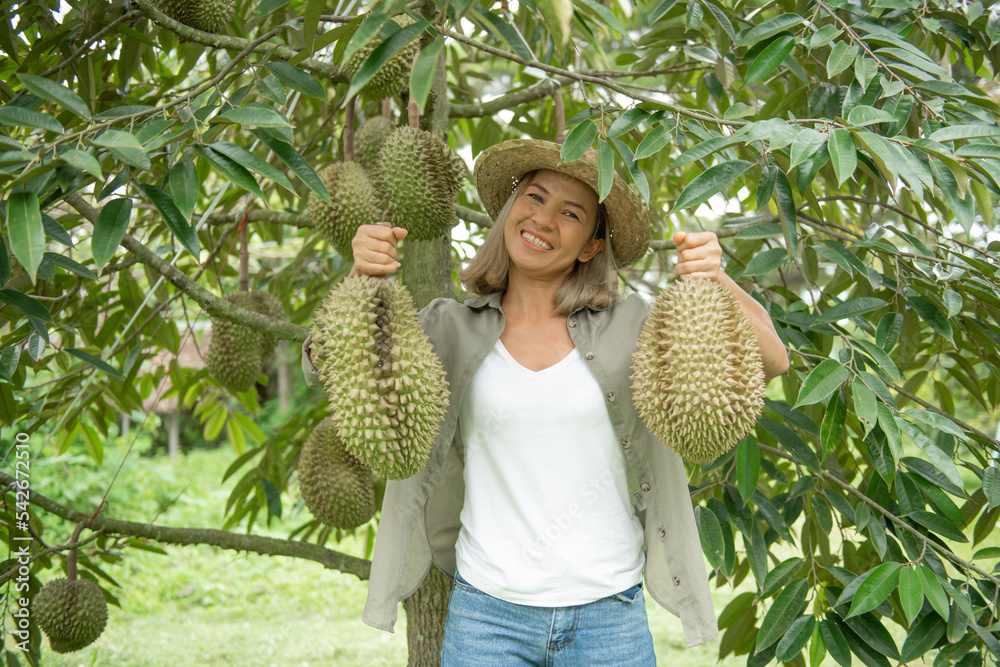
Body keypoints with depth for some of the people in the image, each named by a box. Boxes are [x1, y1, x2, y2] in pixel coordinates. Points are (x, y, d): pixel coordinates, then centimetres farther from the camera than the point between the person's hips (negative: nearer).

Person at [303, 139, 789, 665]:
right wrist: (363, 277, -22)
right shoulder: (451, 330, 2)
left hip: (608, 616, 0)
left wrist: (717, 279, -22)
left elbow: (770, 361, -5)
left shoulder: (631, 326, 0)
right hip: (486, 615, 0)